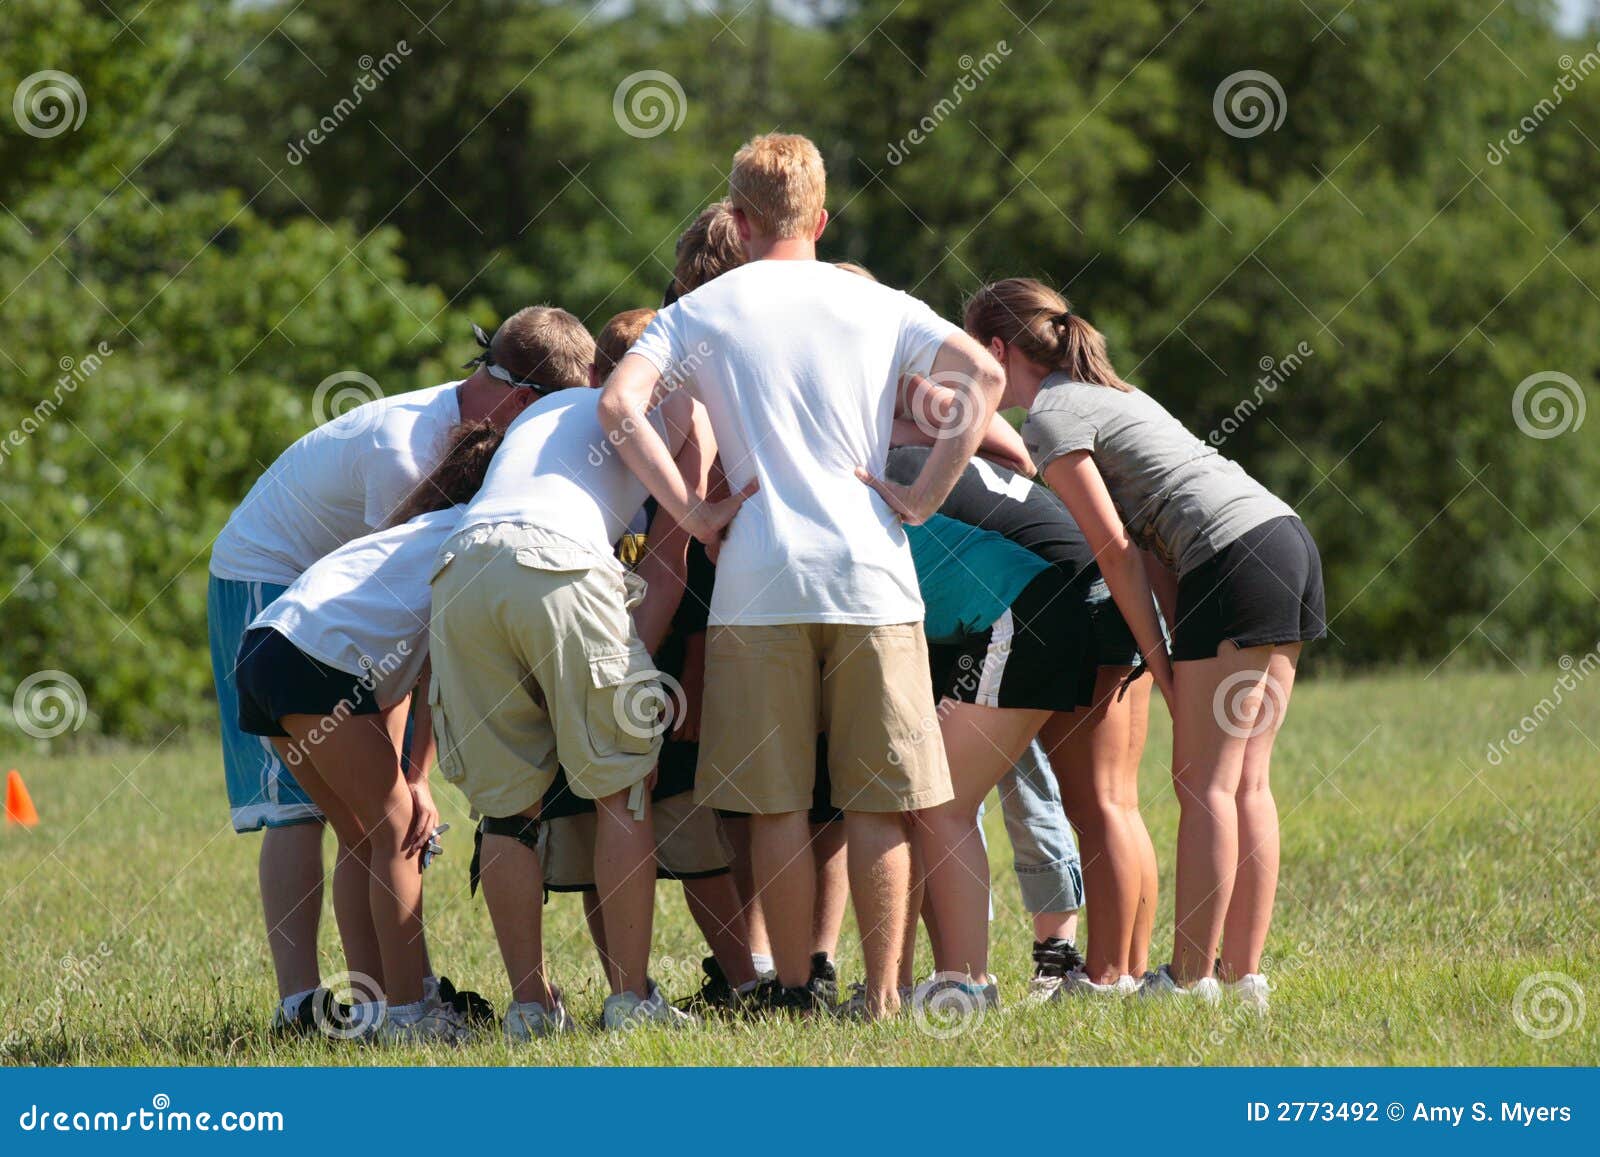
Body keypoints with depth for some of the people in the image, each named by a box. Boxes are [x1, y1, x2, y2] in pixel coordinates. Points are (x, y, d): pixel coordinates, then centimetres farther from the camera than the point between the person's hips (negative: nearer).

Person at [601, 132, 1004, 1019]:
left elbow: (620, 402, -7)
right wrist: (924, 496, 0)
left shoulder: (699, 312, 9)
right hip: (870, 575, 1)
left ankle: (793, 993, 5)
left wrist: (690, 511, -3)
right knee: (877, 803, 5)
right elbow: (983, 376, -2)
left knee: (776, 803, 4)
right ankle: (883, 996, 3)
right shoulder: (880, 307, 12)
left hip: (758, 580, -1)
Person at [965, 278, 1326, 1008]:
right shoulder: (1106, 395, 25)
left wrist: (1160, 663, 0)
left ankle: (1191, 979, -6)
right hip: (1288, 537, 9)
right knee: (1246, 782, 8)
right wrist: (1178, 645, 13)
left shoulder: (1052, 419, -3)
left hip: (1234, 559, -9)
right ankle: (1244, 973, 7)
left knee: (1205, 782, -6)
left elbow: (1118, 550, -6)